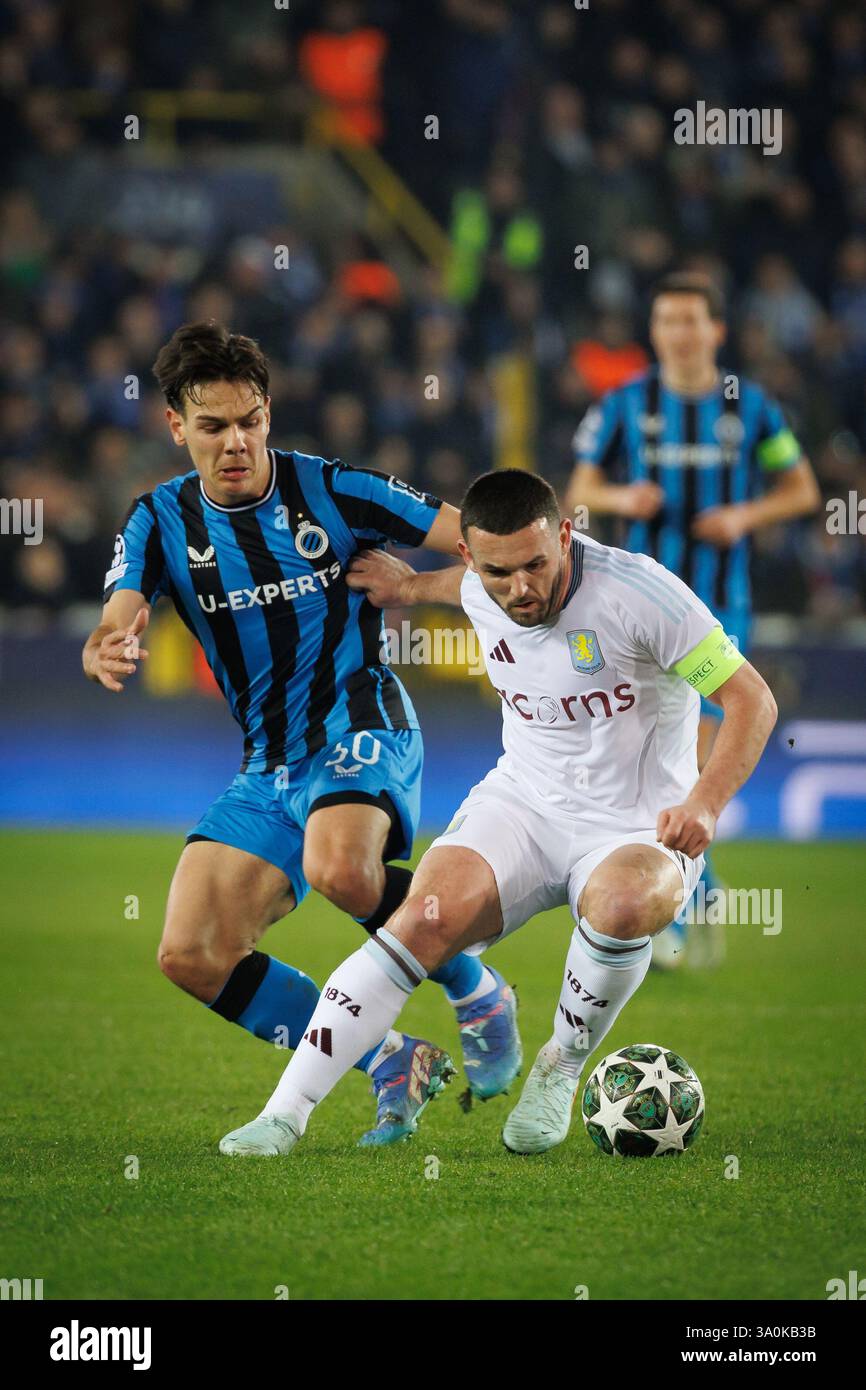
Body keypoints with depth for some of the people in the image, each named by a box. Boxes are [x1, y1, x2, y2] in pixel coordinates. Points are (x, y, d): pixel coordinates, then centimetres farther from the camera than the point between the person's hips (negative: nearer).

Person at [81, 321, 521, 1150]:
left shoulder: (332, 492, -7)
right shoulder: (162, 521, 2)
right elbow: (112, 632, -13)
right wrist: (106, 654, -37)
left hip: (361, 731, -5)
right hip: (268, 768, 5)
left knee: (338, 868, -37)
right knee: (191, 956, -9)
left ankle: (478, 998, -8)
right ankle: (391, 1066, 4)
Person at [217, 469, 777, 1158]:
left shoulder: (637, 591, -20)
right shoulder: (481, 594, -3)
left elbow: (753, 699, -16)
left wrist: (703, 805, -27)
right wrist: (409, 586, 36)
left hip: (637, 830, -4)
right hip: (521, 800, 4)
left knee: (621, 904, -39)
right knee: (427, 920, -22)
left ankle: (561, 1070, -9)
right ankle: (284, 1114, -19)